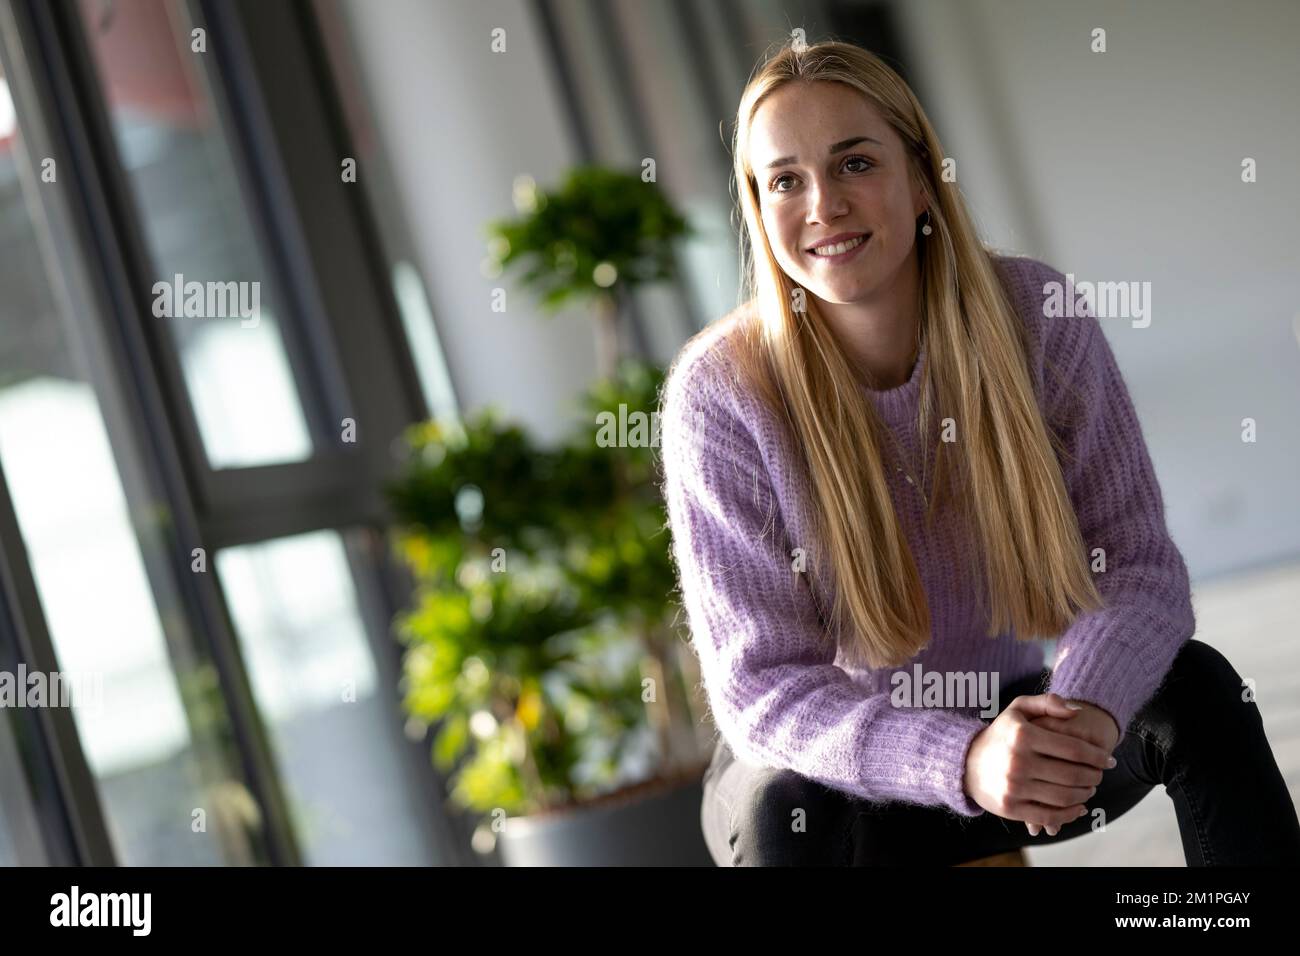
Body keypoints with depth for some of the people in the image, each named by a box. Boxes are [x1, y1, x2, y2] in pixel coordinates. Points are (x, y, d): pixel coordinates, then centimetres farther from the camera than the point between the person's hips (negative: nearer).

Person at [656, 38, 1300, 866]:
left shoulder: (1037, 317, -14)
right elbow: (760, 688, -21)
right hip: (839, 764, -2)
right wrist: (965, 760, -39)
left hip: (1006, 718, 3)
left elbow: (1139, 567, -13)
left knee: (1198, 688, -23)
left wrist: (1087, 709, -37)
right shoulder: (719, 395, -20)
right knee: (785, 811, -35)